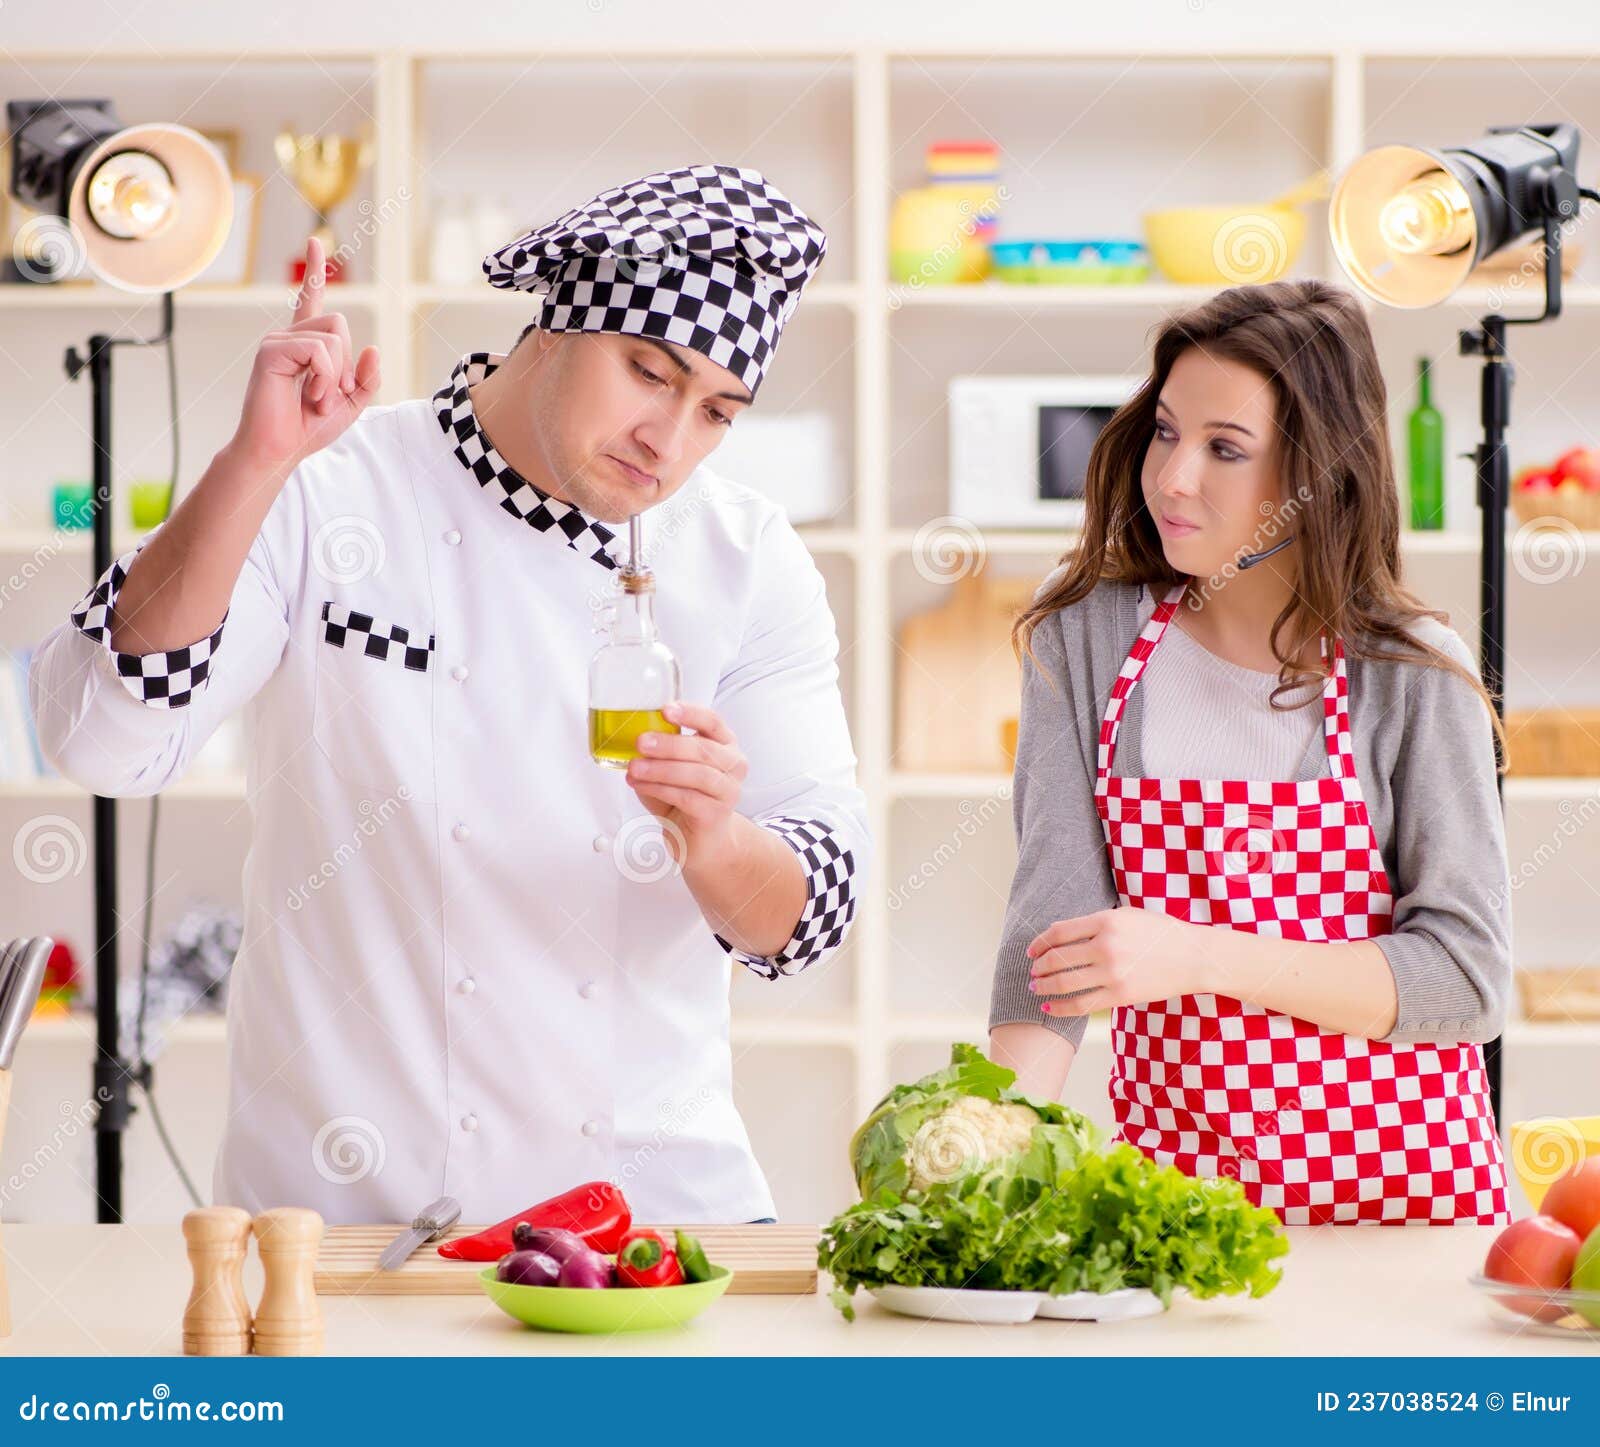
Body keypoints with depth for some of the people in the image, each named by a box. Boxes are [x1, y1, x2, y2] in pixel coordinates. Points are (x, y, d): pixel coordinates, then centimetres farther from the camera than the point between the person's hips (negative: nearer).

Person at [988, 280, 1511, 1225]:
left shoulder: (1413, 676, -5)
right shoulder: (1086, 642, 1)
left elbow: (1466, 978, -10)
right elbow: (1054, 920, -6)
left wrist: (1196, 955, -20)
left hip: (1397, 1176, -4)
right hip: (1175, 1168, 4)